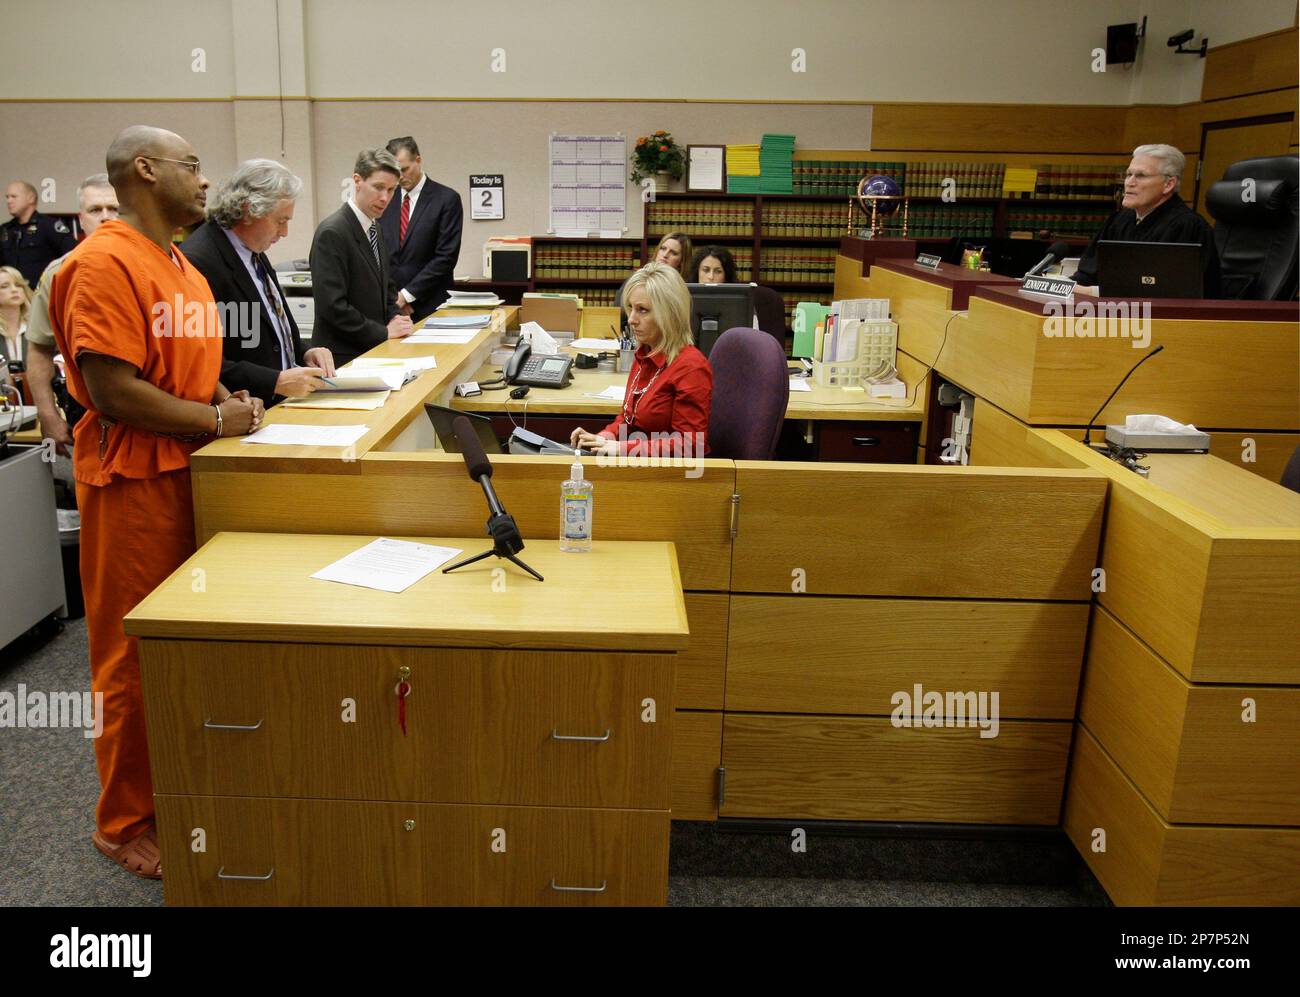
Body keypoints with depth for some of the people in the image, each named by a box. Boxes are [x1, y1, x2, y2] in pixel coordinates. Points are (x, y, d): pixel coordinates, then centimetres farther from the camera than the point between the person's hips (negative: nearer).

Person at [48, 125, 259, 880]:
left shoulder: (182, 266, 15)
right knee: (136, 656, 2)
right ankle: (127, 823, 19)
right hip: (133, 480, -8)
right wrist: (215, 420, -13)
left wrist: (226, 397, 4)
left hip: (191, 473, 9)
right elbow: (112, 391, -21)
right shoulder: (105, 264, -15)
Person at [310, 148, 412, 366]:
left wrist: (394, 317, 3)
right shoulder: (332, 233, -15)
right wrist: (383, 332, -15)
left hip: (374, 350, 7)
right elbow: (332, 305, -20)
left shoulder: (374, 227, 11)